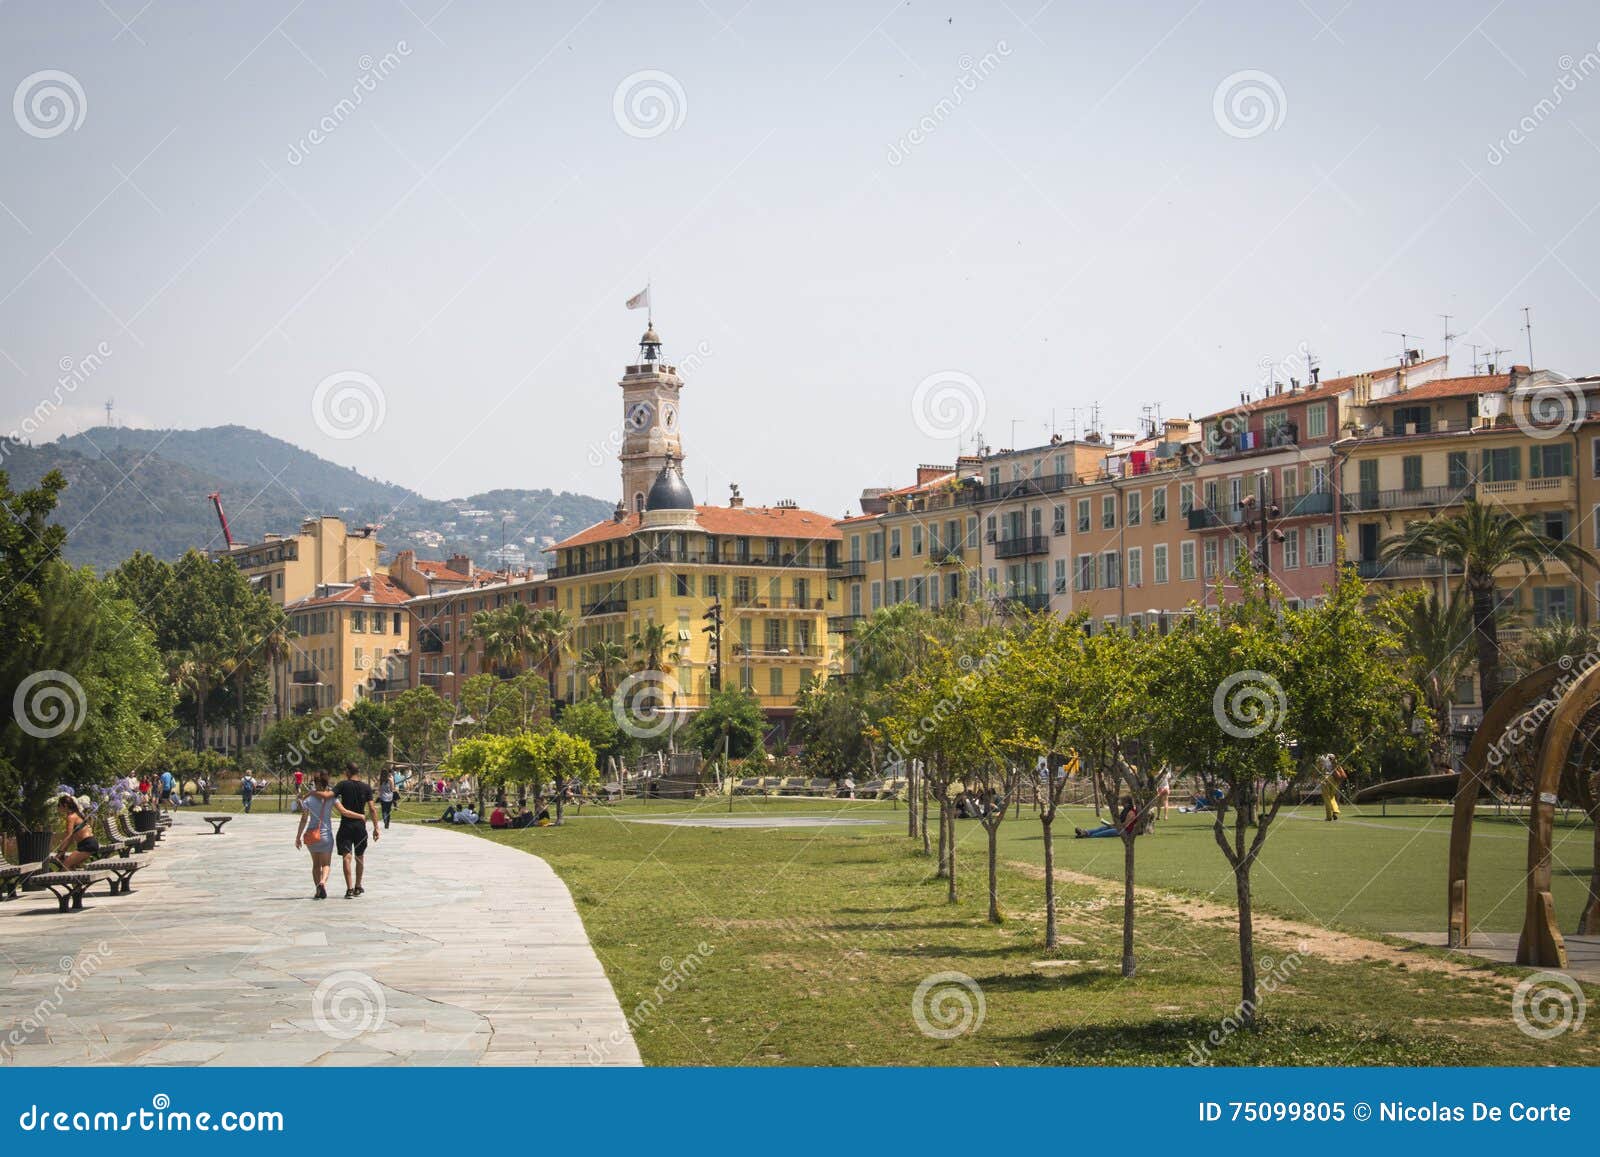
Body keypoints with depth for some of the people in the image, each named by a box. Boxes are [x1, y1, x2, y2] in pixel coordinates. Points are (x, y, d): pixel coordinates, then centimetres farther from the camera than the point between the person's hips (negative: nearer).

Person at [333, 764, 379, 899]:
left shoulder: (343, 785, -6)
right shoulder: (367, 787, 0)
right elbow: (372, 809, -3)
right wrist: (376, 828, 1)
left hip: (345, 826, -3)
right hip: (360, 826, 3)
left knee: (346, 857, -5)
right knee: (360, 857, 18)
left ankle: (349, 889, -15)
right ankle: (358, 887, 27)